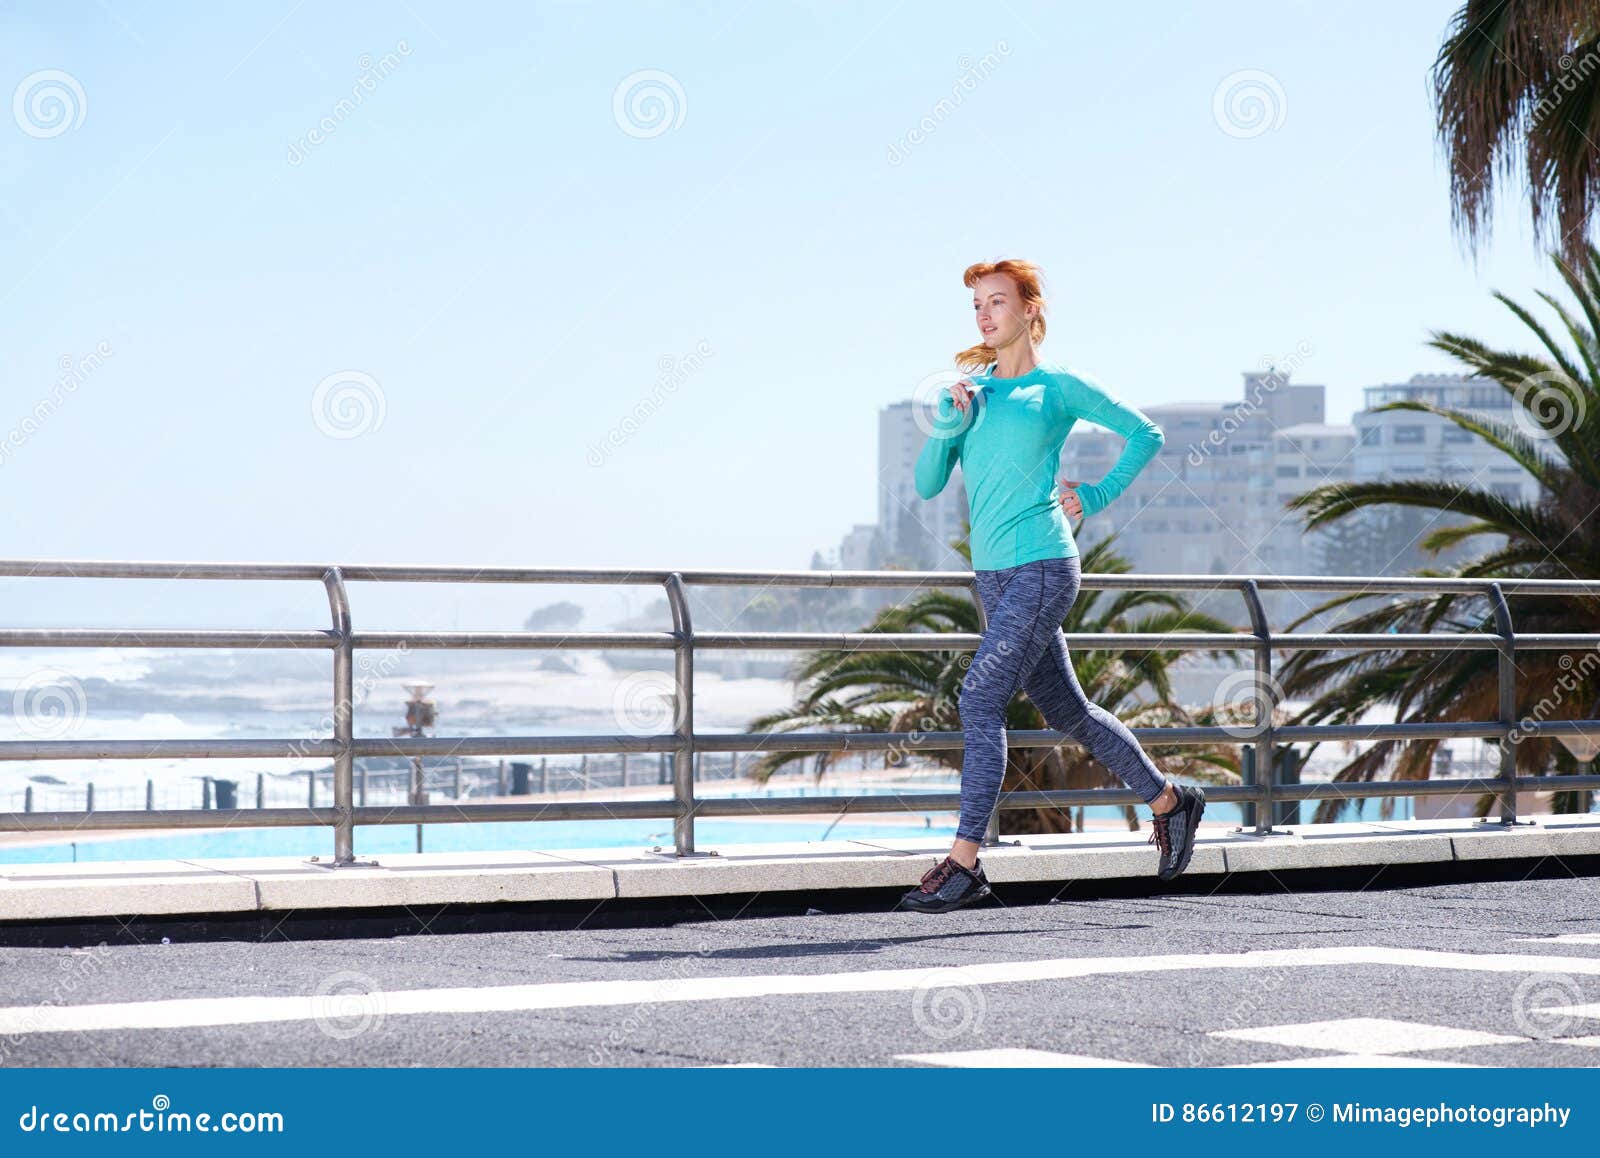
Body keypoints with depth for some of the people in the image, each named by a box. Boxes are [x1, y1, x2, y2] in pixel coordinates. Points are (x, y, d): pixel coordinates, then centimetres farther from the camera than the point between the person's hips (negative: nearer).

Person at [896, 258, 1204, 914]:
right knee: (1066, 712, 13)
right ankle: (1167, 801, 31)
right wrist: (948, 425, -7)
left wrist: (1097, 496, -1)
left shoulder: (1058, 386, -1)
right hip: (993, 575, 7)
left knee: (980, 700, -15)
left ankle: (963, 865, -14)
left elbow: (1146, 435, 6)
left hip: (1041, 568, -7)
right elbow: (927, 485, 8)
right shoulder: (973, 388, 14)